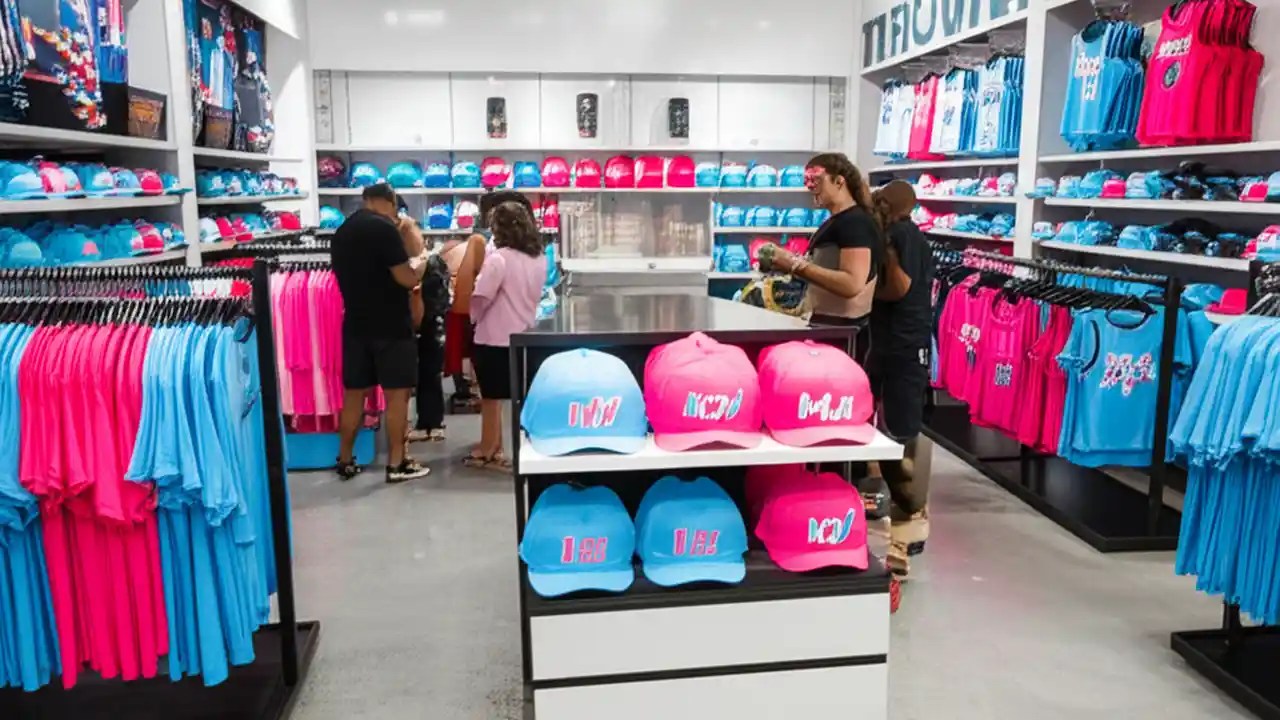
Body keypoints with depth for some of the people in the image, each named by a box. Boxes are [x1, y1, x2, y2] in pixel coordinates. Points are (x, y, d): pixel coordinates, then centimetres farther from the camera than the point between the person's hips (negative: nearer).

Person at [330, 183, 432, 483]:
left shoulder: (341, 233, 12)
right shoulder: (384, 228, -13)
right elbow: (408, 279, -16)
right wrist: (419, 262, 2)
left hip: (356, 324, 7)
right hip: (391, 325, -7)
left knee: (354, 391, 12)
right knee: (397, 392, 0)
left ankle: (345, 461, 18)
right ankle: (396, 464, 4)